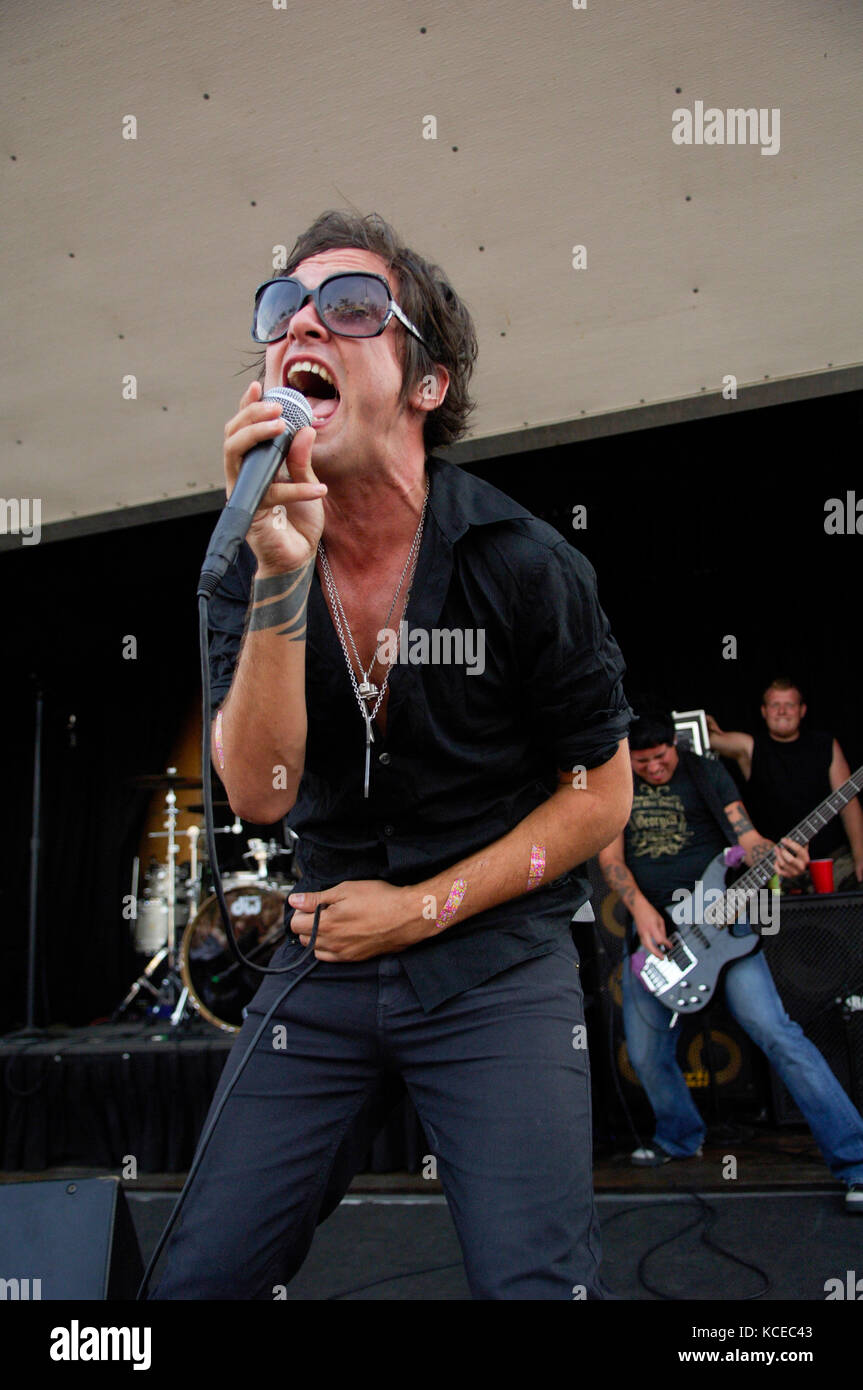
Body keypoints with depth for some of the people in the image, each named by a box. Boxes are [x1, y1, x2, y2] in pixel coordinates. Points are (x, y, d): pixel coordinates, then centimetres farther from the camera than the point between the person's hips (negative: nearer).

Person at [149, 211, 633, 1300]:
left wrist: (425, 907, -9)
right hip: (324, 957, 3)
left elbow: (601, 795, -4)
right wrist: (281, 576, -29)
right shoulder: (248, 569, -3)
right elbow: (258, 792, -16)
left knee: (532, 1286, -13)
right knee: (199, 1277, 3)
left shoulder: (526, 566, -12)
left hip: (496, 959, -2)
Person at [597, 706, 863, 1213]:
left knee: (772, 1028, -18)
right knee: (646, 1053, 8)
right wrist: (641, 910, -17)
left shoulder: (707, 773, -1)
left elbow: (747, 838, -7)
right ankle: (680, 1137, 38)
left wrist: (778, 856, -31)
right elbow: (610, 855, 0)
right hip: (648, 925, 4)